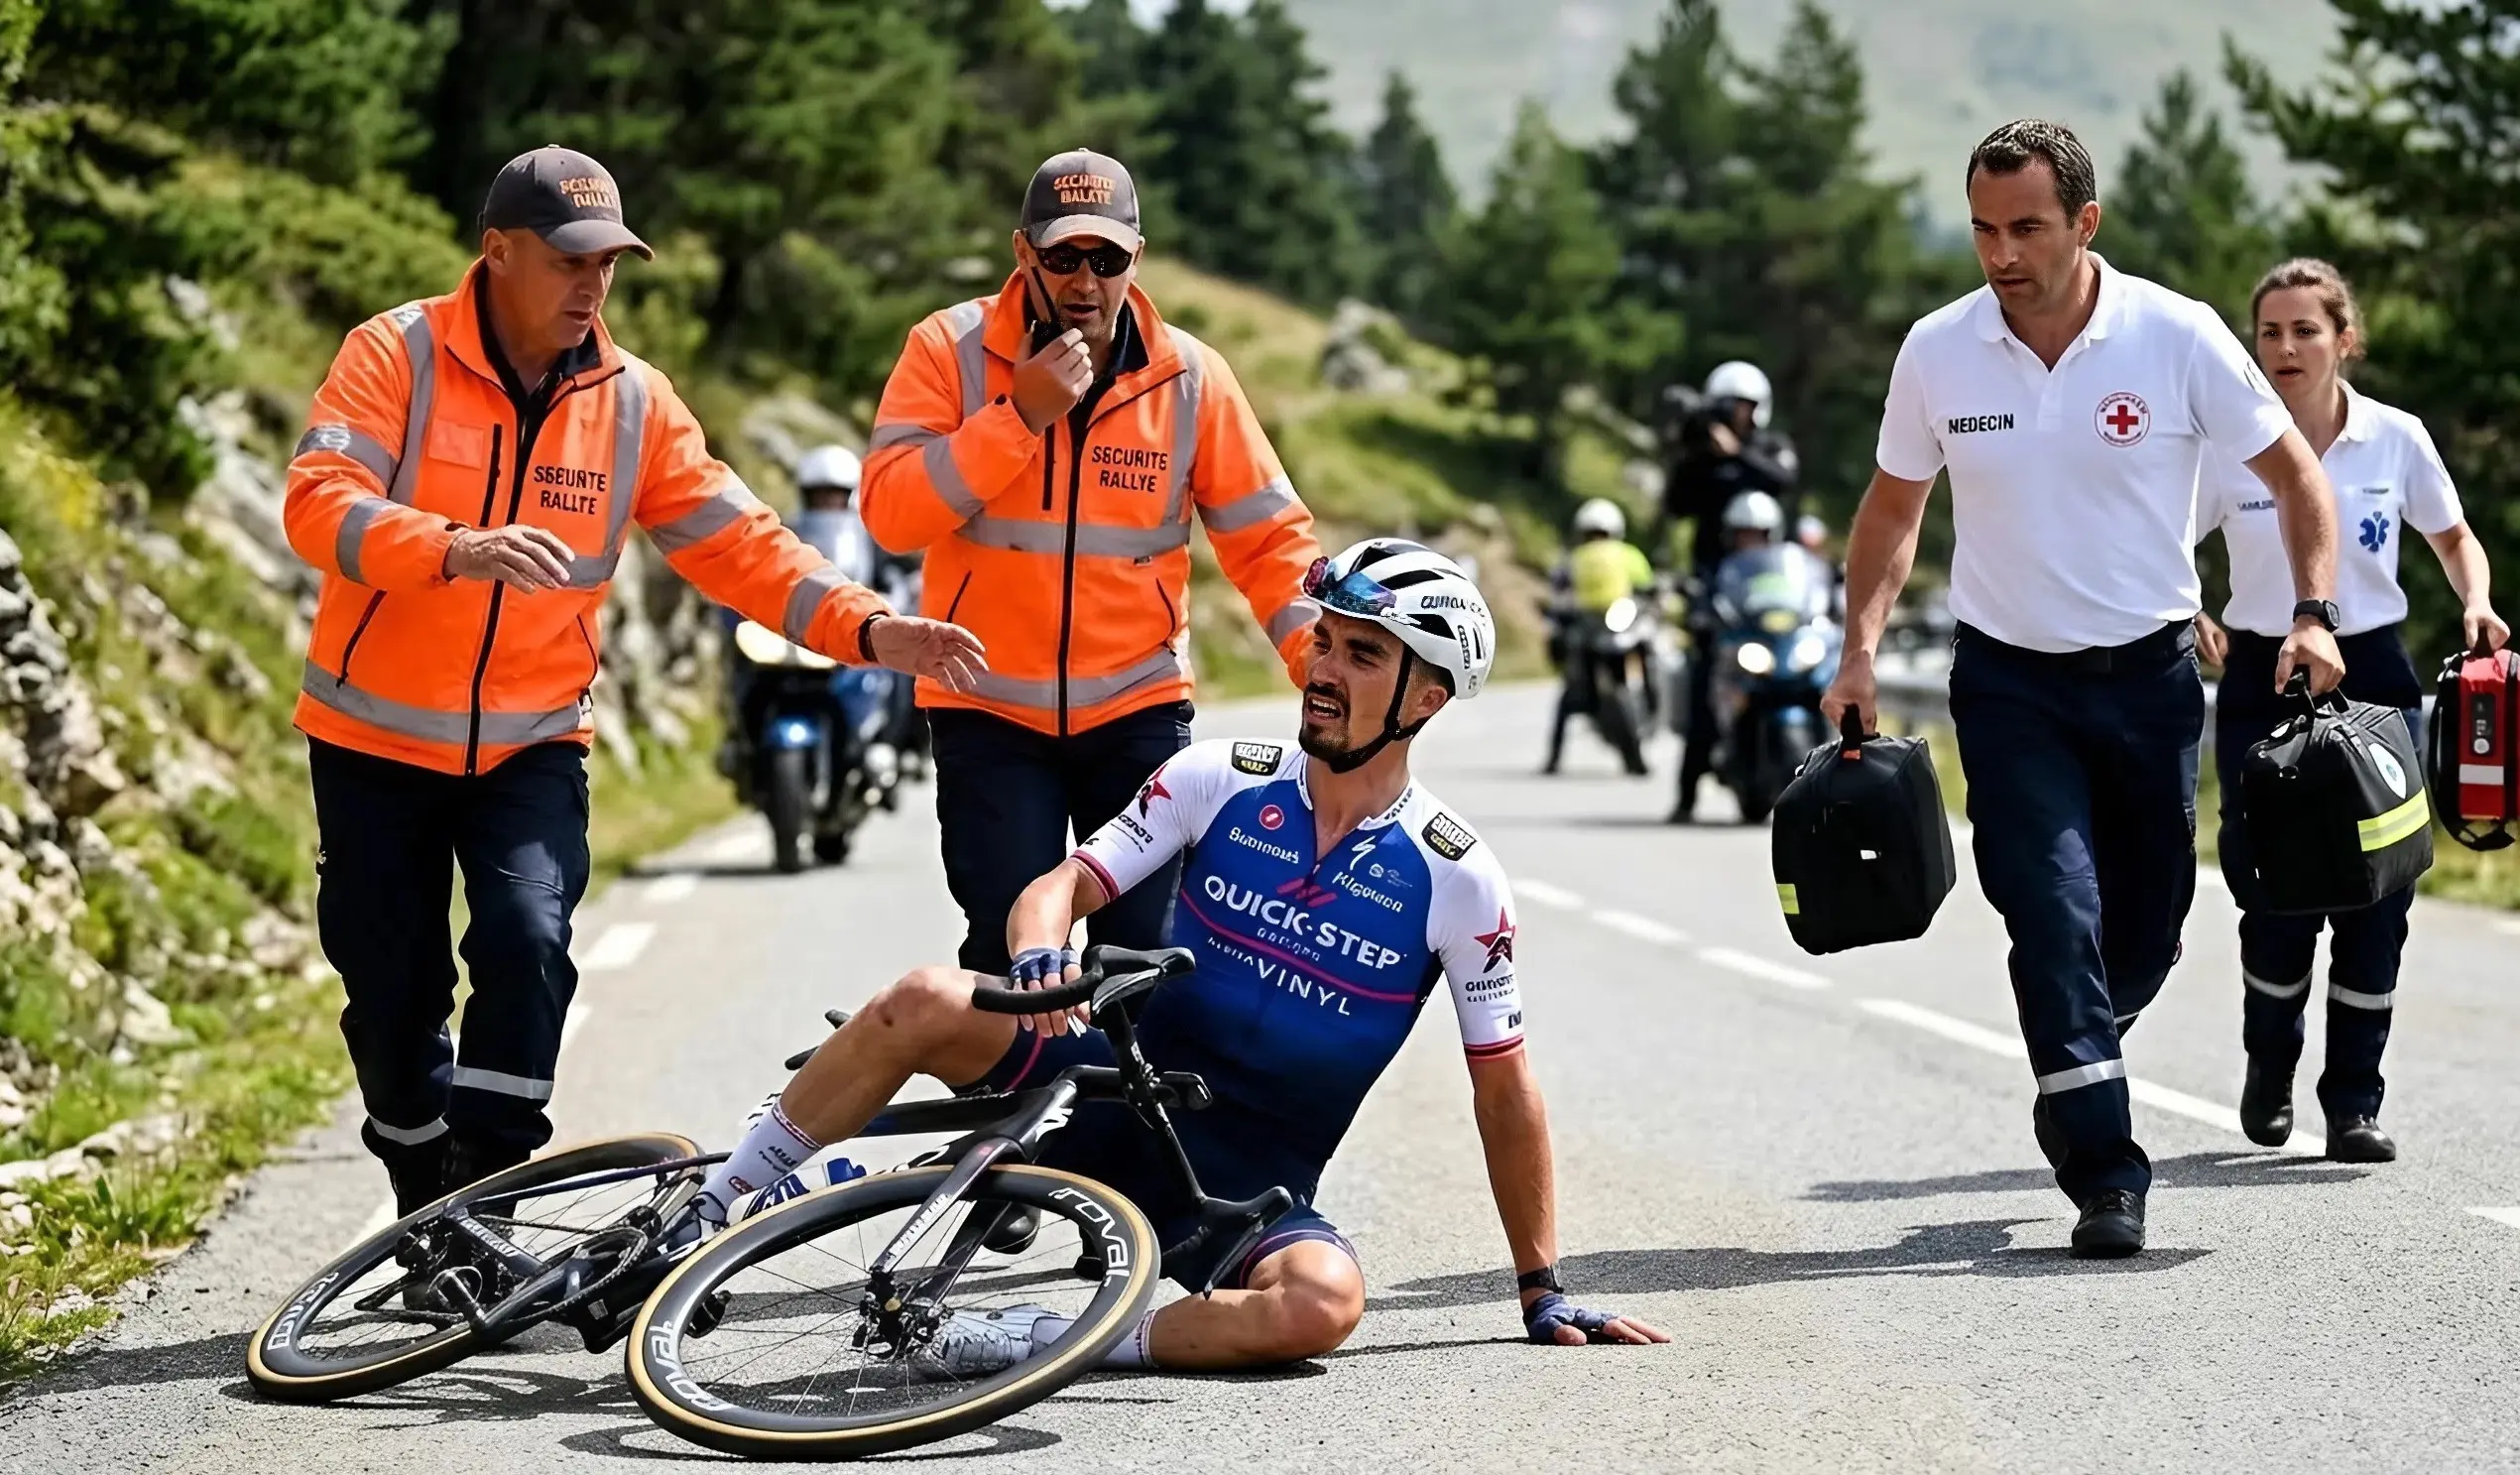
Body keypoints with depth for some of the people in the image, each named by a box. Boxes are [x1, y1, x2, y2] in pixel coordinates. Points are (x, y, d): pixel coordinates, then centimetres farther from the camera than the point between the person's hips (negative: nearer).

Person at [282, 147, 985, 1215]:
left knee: (527, 939, -22)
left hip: (530, 745, 2)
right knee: (391, 992, 5)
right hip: (377, 740, -1)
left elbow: (735, 542, 0)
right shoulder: (396, 355, -10)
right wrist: (456, 551, -41)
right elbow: (318, 502, -23)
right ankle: (428, 1221, 27)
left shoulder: (631, 400, 1)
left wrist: (867, 628, -13)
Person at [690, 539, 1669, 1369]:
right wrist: (1040, 955, -30)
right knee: (926, 1005, -25)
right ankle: (705, 1219, -11)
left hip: (1252, 1183, -1)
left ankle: (1039, 1345, -28)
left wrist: (1543, 1291, 4)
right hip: (1121, 1102, 1)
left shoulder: (1458, 879, -5)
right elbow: (1059, 887, -4)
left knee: (1324, 1304, -36)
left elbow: (1504, 1090, 2)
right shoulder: (1221, 782, -1)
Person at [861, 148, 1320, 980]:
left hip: (1138, 710, 2)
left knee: (1149, 952, -1)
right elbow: (891, 515, -15)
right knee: (1010, 955, -8)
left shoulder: (1189, 376, -1)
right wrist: (1021, 415, -22)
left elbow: (1268, 537, 1)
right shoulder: (951, 350, -5)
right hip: (990, 714, -1)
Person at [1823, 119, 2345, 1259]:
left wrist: (2314, 615, -11)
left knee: (2147, 929, 9)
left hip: (2150, 674, 1)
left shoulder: (2178, 337, -9)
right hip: (2009, 682, 0)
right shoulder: (1937, 352, -4)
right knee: (2055, 913, -14)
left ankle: (2072, 1080, 40)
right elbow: (1893, 506, 11)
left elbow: (2295, 478, 1)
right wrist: (1861, 650, 1)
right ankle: (2105, 1176, -11)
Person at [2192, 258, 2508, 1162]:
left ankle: (2355, 1102, 5)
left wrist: (2478, 605, -4)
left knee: (2376, 895, -5)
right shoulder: (2228, 448, -4)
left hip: (2375, 679, 1)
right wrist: (2186, 619, -14)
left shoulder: (2397, 440, 0)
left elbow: (2453, 537, 15)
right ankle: (2269, 1072, 25)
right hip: (2262, 684, -1)